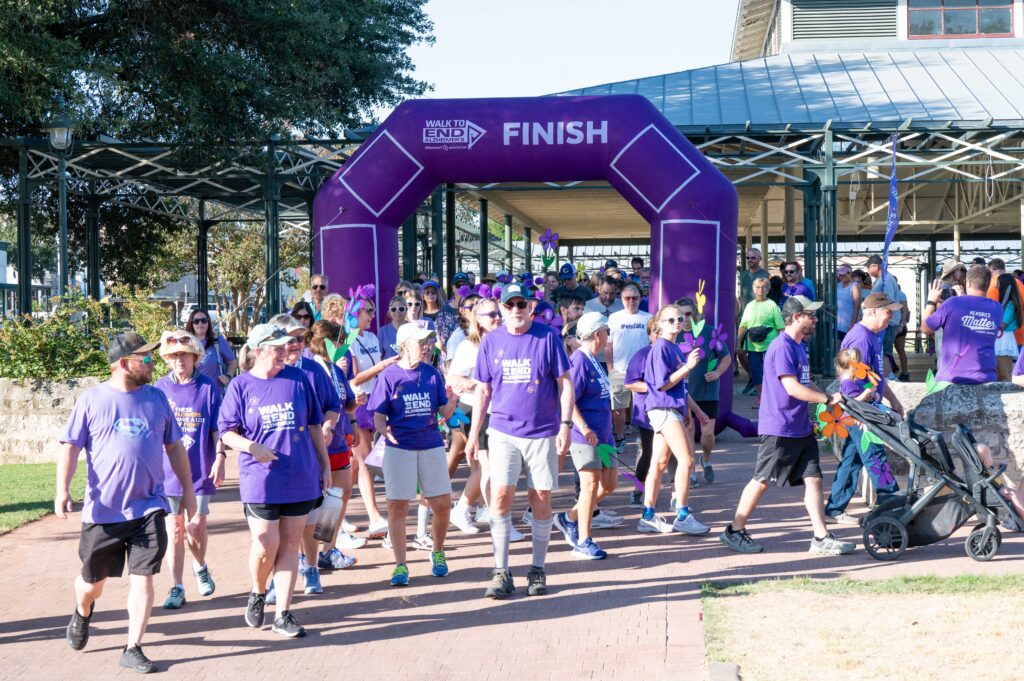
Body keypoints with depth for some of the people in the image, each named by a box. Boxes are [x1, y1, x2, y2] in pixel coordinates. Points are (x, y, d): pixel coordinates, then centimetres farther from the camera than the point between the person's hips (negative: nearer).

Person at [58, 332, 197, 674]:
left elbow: (174, 447, 15)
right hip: (103, 510, -1)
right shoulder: (92, 399, -3)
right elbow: (70, 447, -4)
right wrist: (62, 490, -16)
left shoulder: (156, 398, 7)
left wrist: (188, 490, 15)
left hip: (148, 508, 2)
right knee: (94, 580, 13)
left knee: (142, 578, -5)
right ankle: (82, 613, 46)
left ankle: (133, 649, 4)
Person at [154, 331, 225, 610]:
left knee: (196, 527, 0)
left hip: (200, 470, -1)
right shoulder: (160, 389, 1)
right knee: (174, 529, 4)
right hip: (168, 470, 1)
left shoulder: (208, 388, -1)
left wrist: (220, 457, -9)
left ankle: (200, 567, 31)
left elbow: (217, 428, 2)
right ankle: (177, 588, 11)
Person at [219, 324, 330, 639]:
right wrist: (251, 447, -19)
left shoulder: (298, 379, 5)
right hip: (260, 480, -2)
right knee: (266, 545, -7)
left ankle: (283, 614, 12)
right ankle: (257, 594, 24)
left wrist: (325, 465, 11)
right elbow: (226, 432, 0)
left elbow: (314, 424, 12)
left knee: (290, 545, 5)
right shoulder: (241, 386, 0)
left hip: (300, 478, 3)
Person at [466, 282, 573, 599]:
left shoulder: (548, 337, -2)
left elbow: (564, 383, 0)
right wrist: (474, 434, 7)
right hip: (503, 431, 1)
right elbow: (483, 390, 10)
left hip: (542, 432, -1)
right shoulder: (491, 341, 4)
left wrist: (565, 424, -9)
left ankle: (538, 570, 16)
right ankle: (501, 573, -3)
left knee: (541, 500, 4)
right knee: (501, 496, -8)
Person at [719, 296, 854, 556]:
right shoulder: (782, 347, -16)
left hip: (800, 427, 9)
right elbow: (792, 388, -22)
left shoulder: (798, 347, 16)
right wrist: (828, 399, -16)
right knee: (761, 480, 0)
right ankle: (734, 531, 12)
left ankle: (822, 538, 3)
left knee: (813, 479, 3)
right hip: (778, 429, -9)